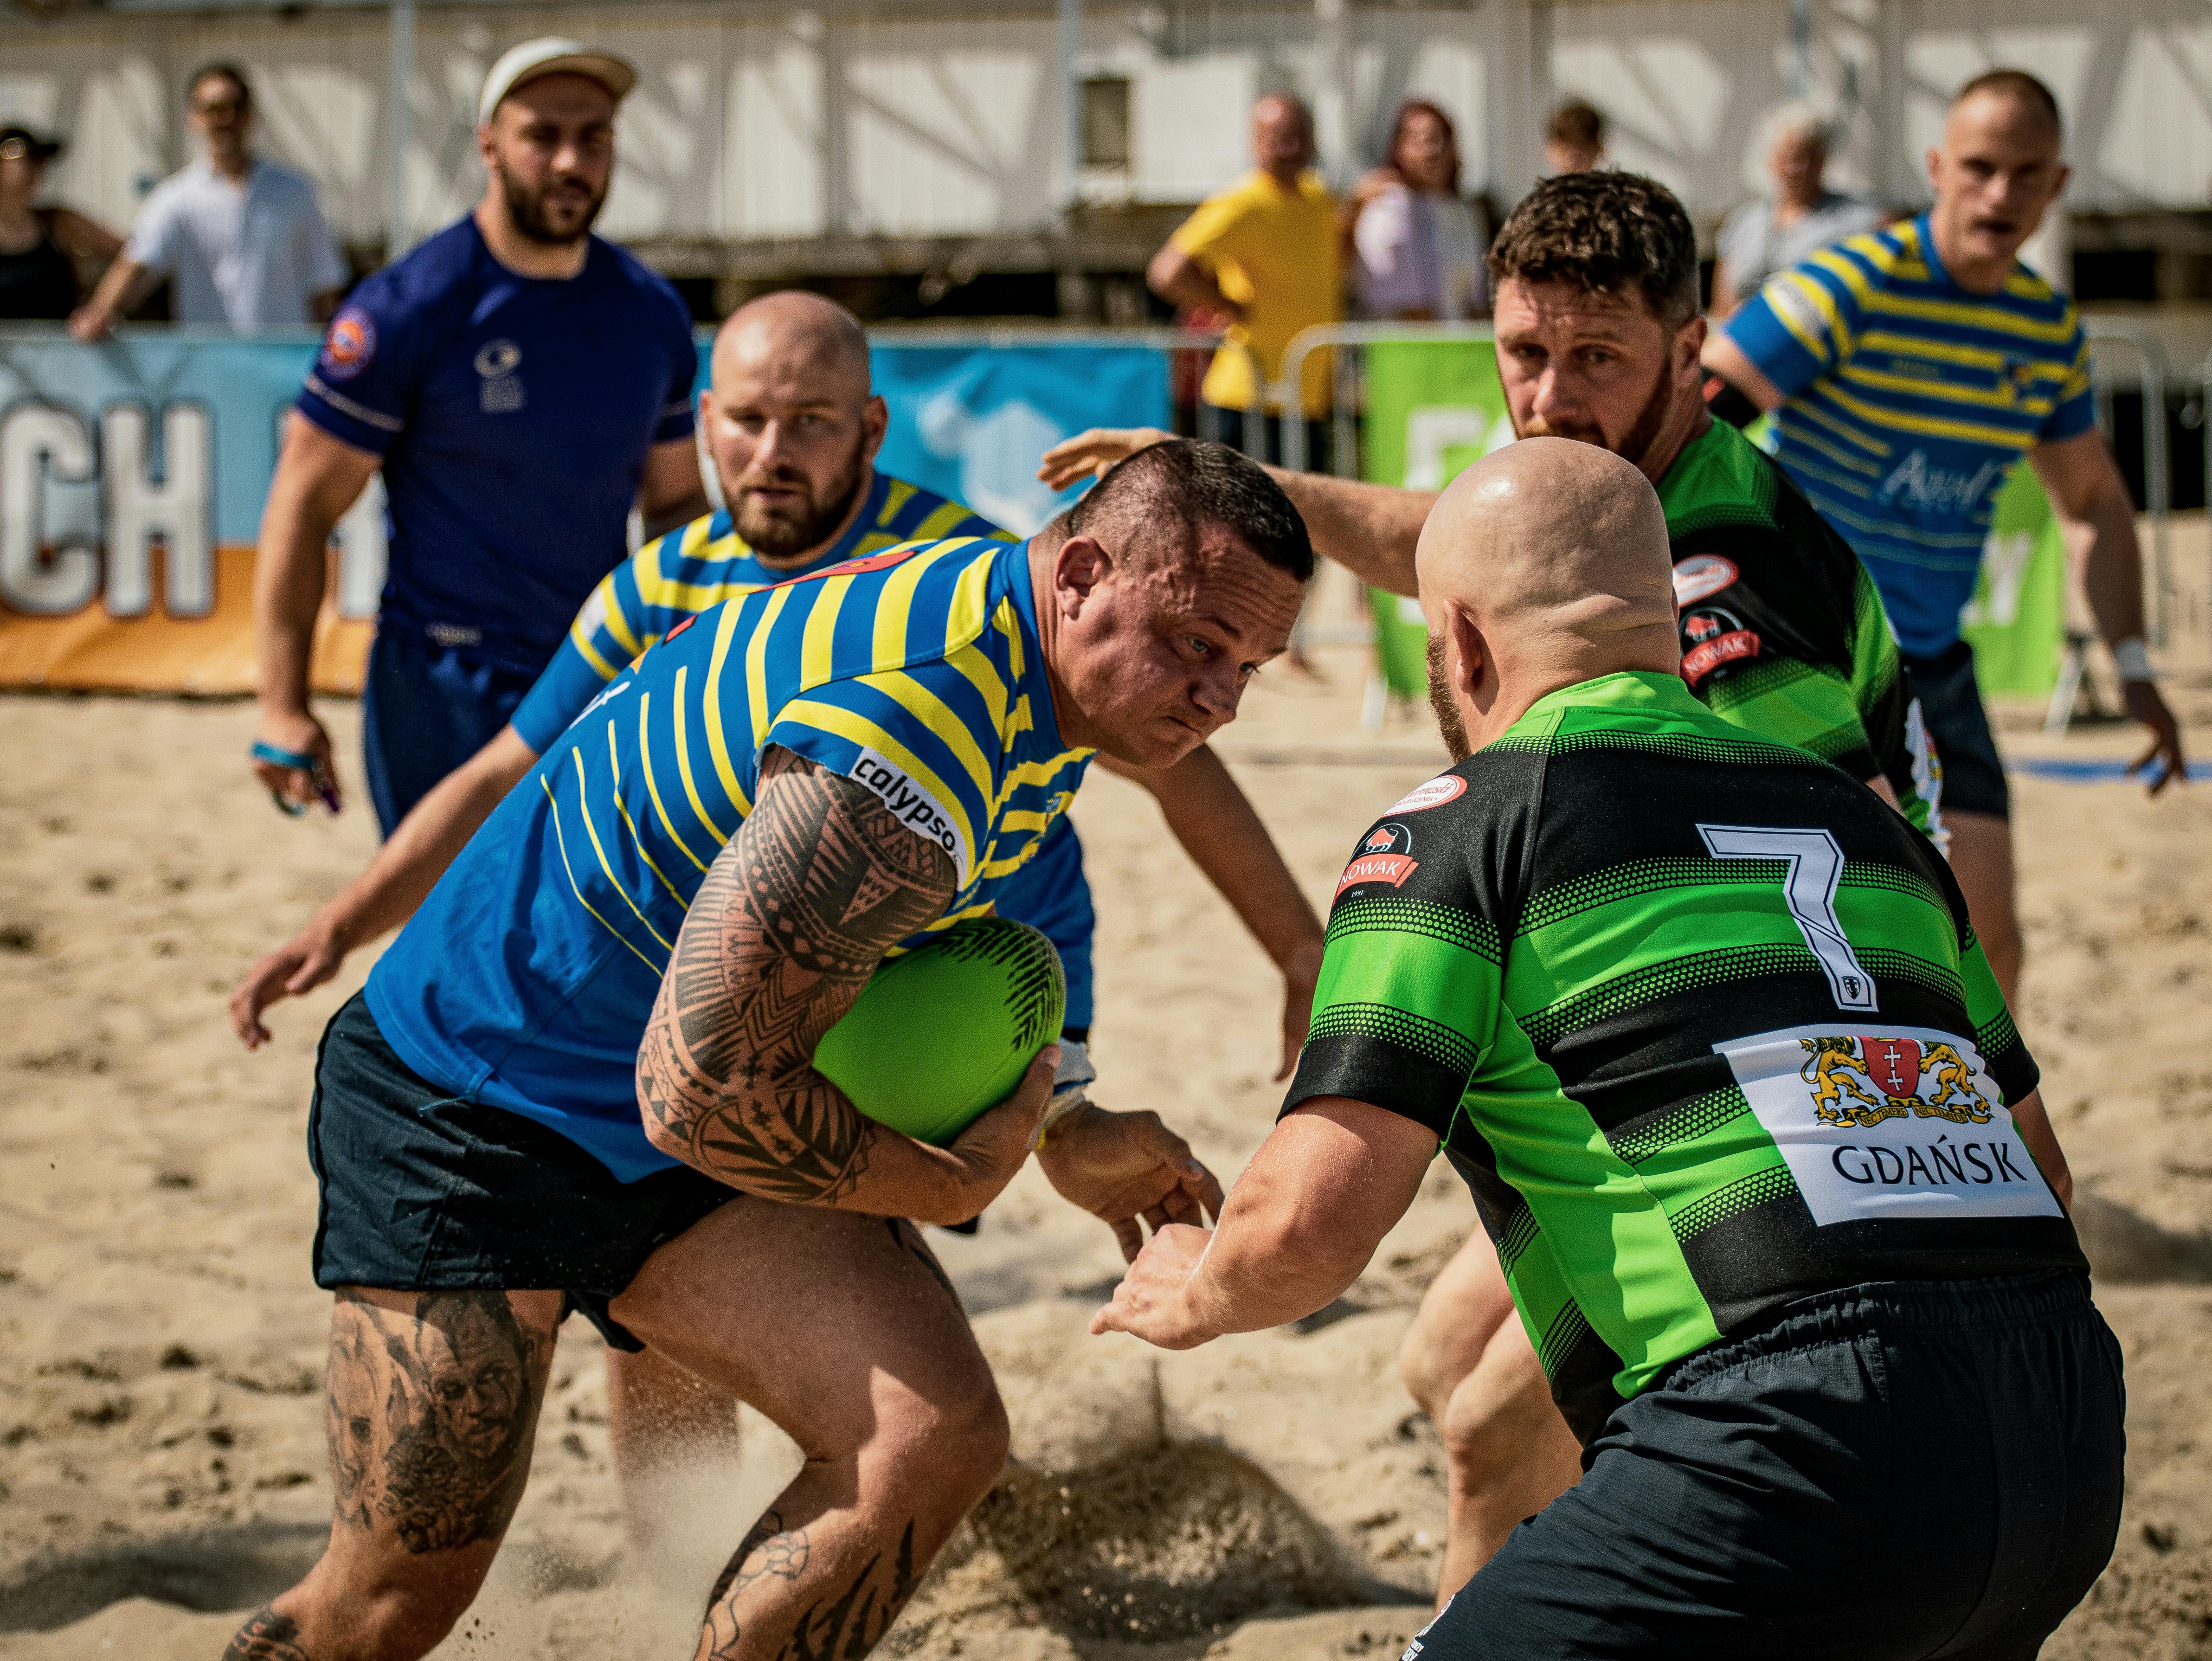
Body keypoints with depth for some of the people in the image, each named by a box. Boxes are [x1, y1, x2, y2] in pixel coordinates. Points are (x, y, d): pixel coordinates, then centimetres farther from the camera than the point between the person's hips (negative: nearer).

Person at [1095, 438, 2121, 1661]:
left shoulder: (1456, 827, 4)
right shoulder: (1851, 813, 23)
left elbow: (1307, 1222, -4)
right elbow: (2037, 1162, 29)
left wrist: (1194, 1296, 18)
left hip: (1803, 1442, -7)